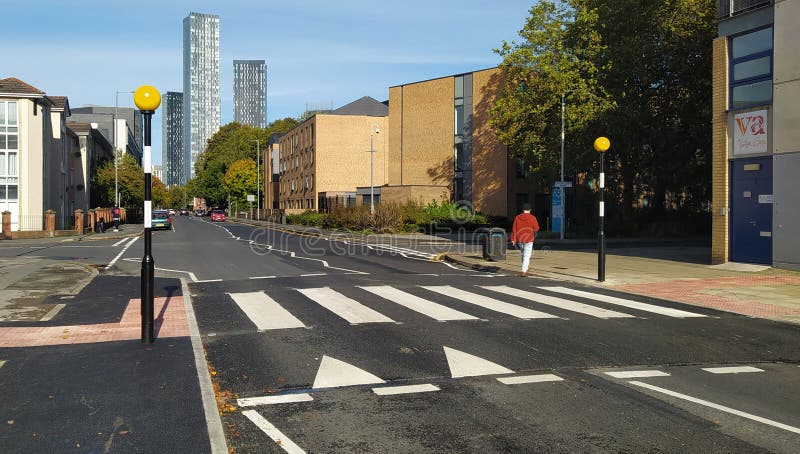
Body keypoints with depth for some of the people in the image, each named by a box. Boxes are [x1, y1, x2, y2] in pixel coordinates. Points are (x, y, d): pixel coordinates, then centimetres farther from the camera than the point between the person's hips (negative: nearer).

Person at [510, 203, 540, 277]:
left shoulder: (517, 217, 0)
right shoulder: (532, 218, -9)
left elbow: (514, 229, -3)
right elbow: (536, 228, -6)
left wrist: (513, 239, -1)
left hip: (520, 239, 4)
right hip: (528, 239, -4)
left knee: (524, 254, 21)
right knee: (527, 256, -2)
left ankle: (525, 269, 27)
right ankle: (523, 271, -11)